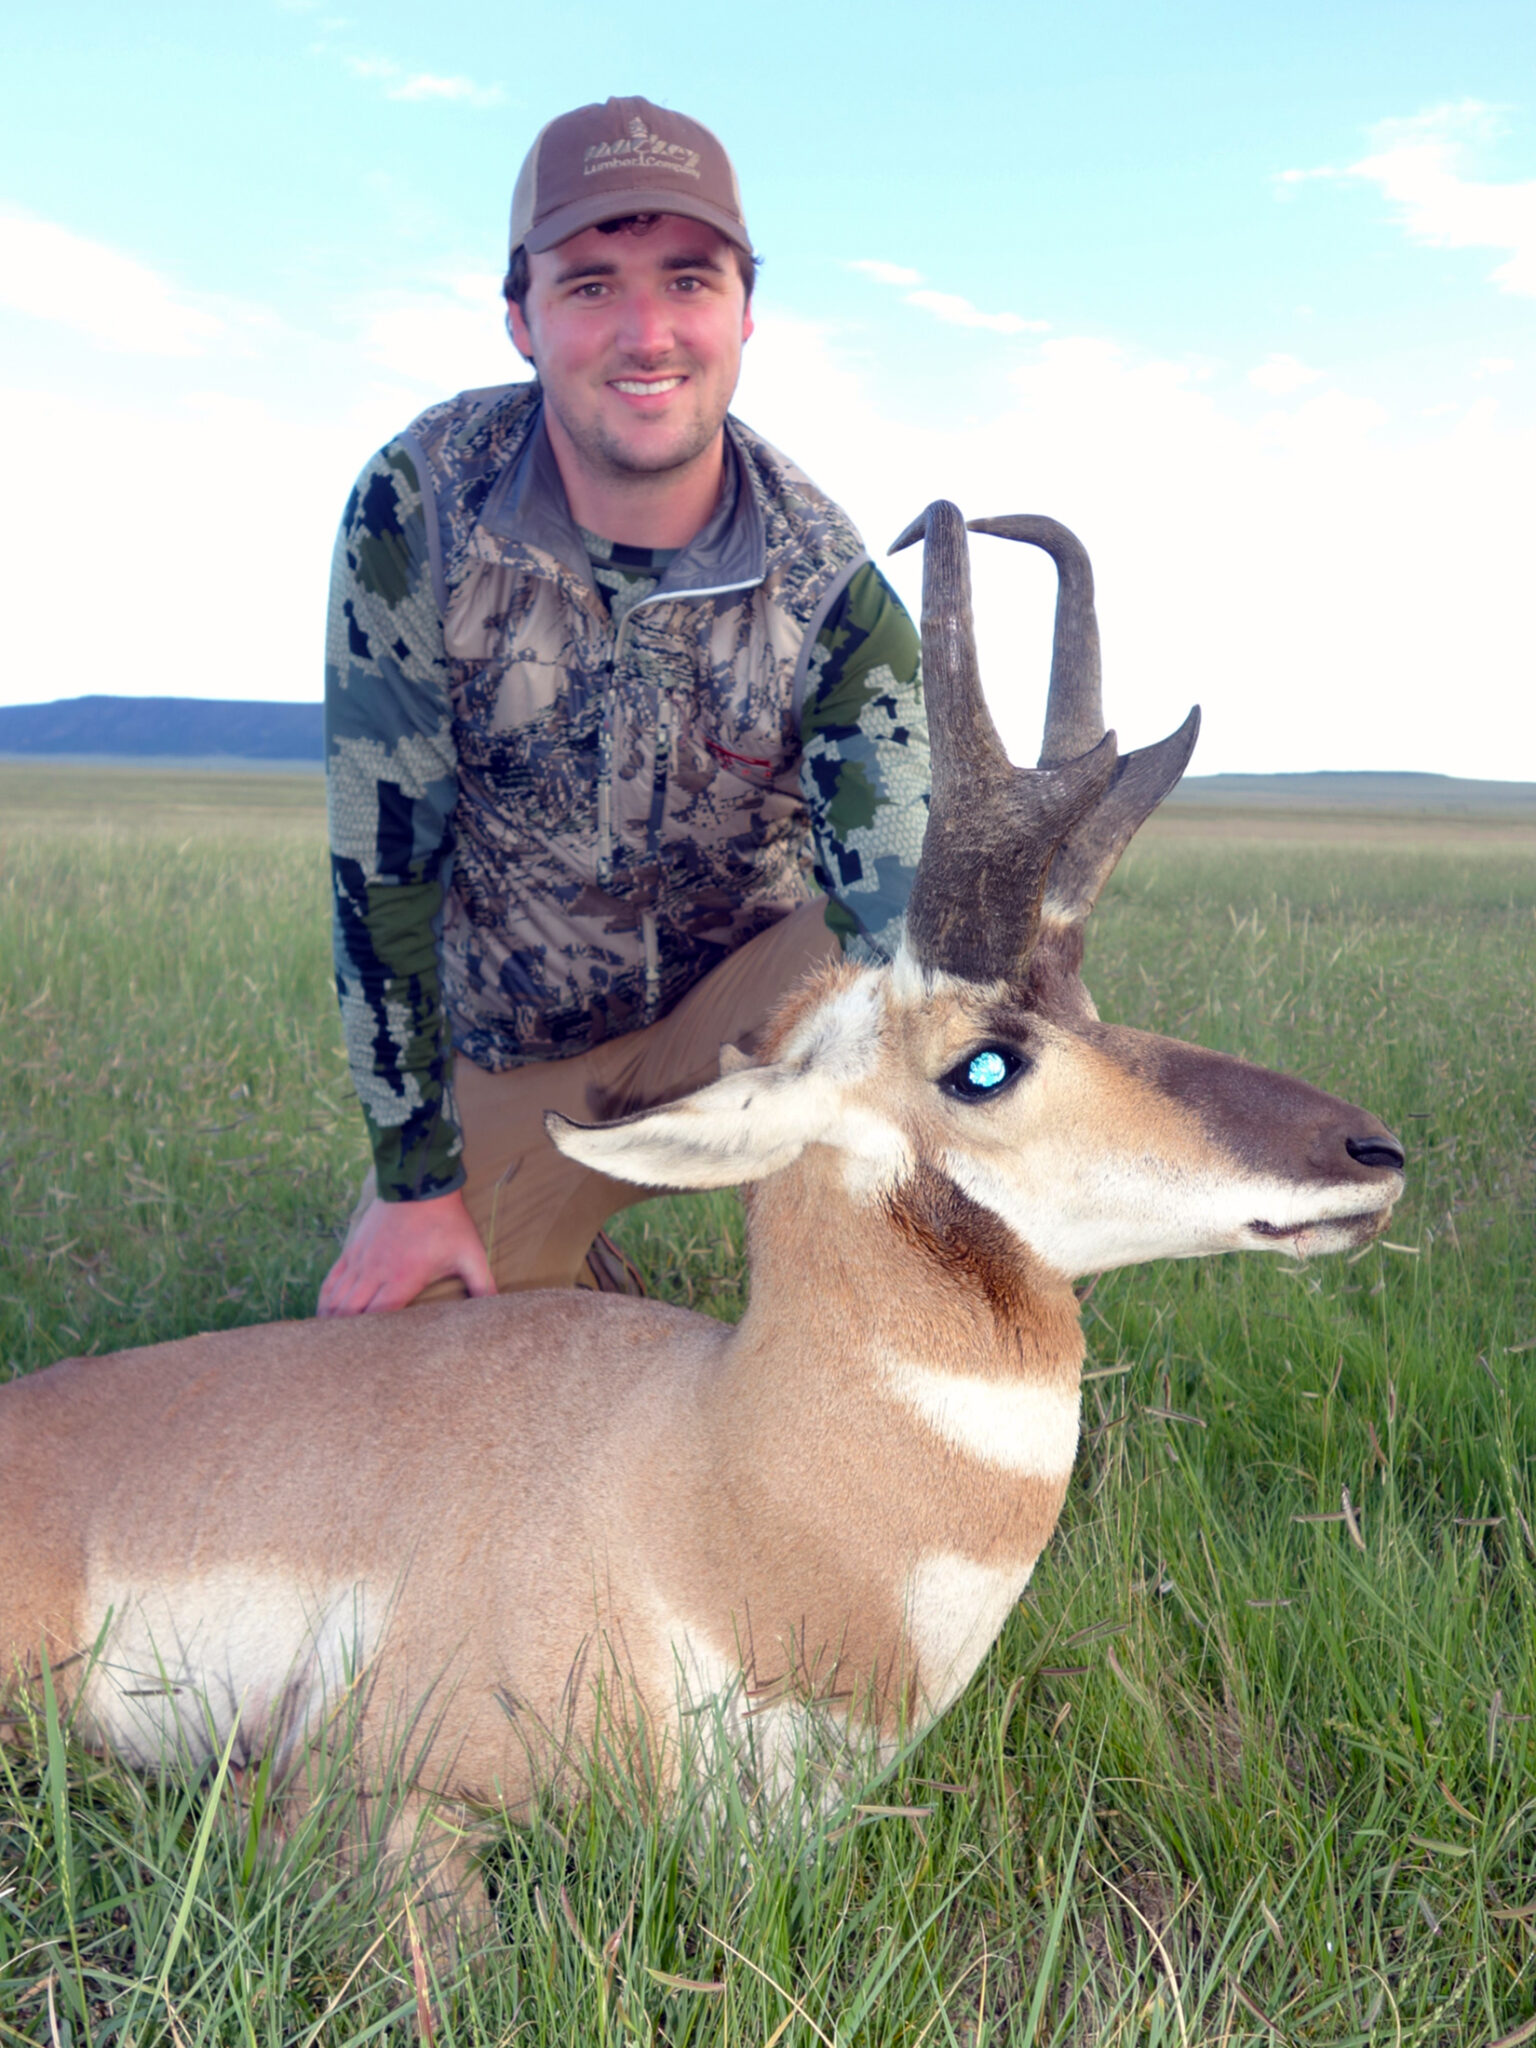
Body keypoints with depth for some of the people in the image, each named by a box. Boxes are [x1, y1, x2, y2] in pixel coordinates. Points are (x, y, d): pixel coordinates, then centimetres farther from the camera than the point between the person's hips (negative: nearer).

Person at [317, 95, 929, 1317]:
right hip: (498, 1051, 1)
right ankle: (582, 1284, 25)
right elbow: (383, 862, -17)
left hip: (739, 1001, 0)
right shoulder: (418, 506, -20)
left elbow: (900, 912, -27)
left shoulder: (829, 587, -20)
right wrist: (415, 1180, -15)